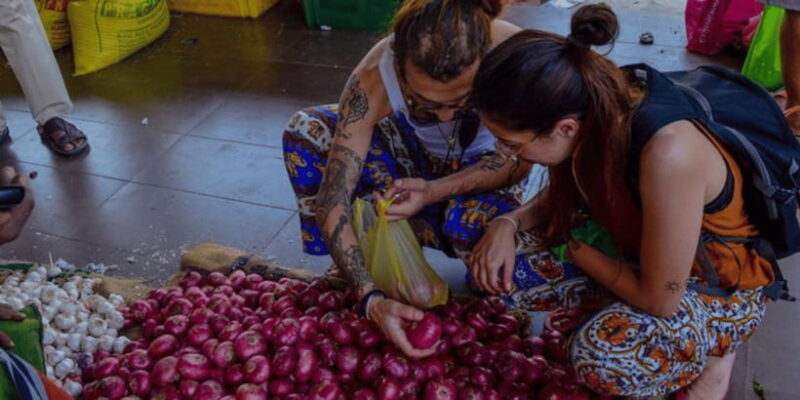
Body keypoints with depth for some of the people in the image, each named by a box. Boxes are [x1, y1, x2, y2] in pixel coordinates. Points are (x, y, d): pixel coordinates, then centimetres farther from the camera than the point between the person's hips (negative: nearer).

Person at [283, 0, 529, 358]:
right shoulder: (373, 80, -34)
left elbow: (518, 161, -21)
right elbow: (332, 200, -34)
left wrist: (436, 190, -35)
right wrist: (371, 298, -43)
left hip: (481, 167, -1)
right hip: (413, 154, 2)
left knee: (473, 221, -36)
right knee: (306, 130, -21)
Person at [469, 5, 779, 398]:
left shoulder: (668, 152, -40)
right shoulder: (591, 101, -19)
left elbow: (659, 300, -29)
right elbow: (563, 193, 3)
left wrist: (572, 246, -16)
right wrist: (508, 224, -16)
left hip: (722, 283, -6)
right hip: (637, 248, 6)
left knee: (600, 353, -34)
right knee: (496, 268, -6)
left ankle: (712, 343, -2)